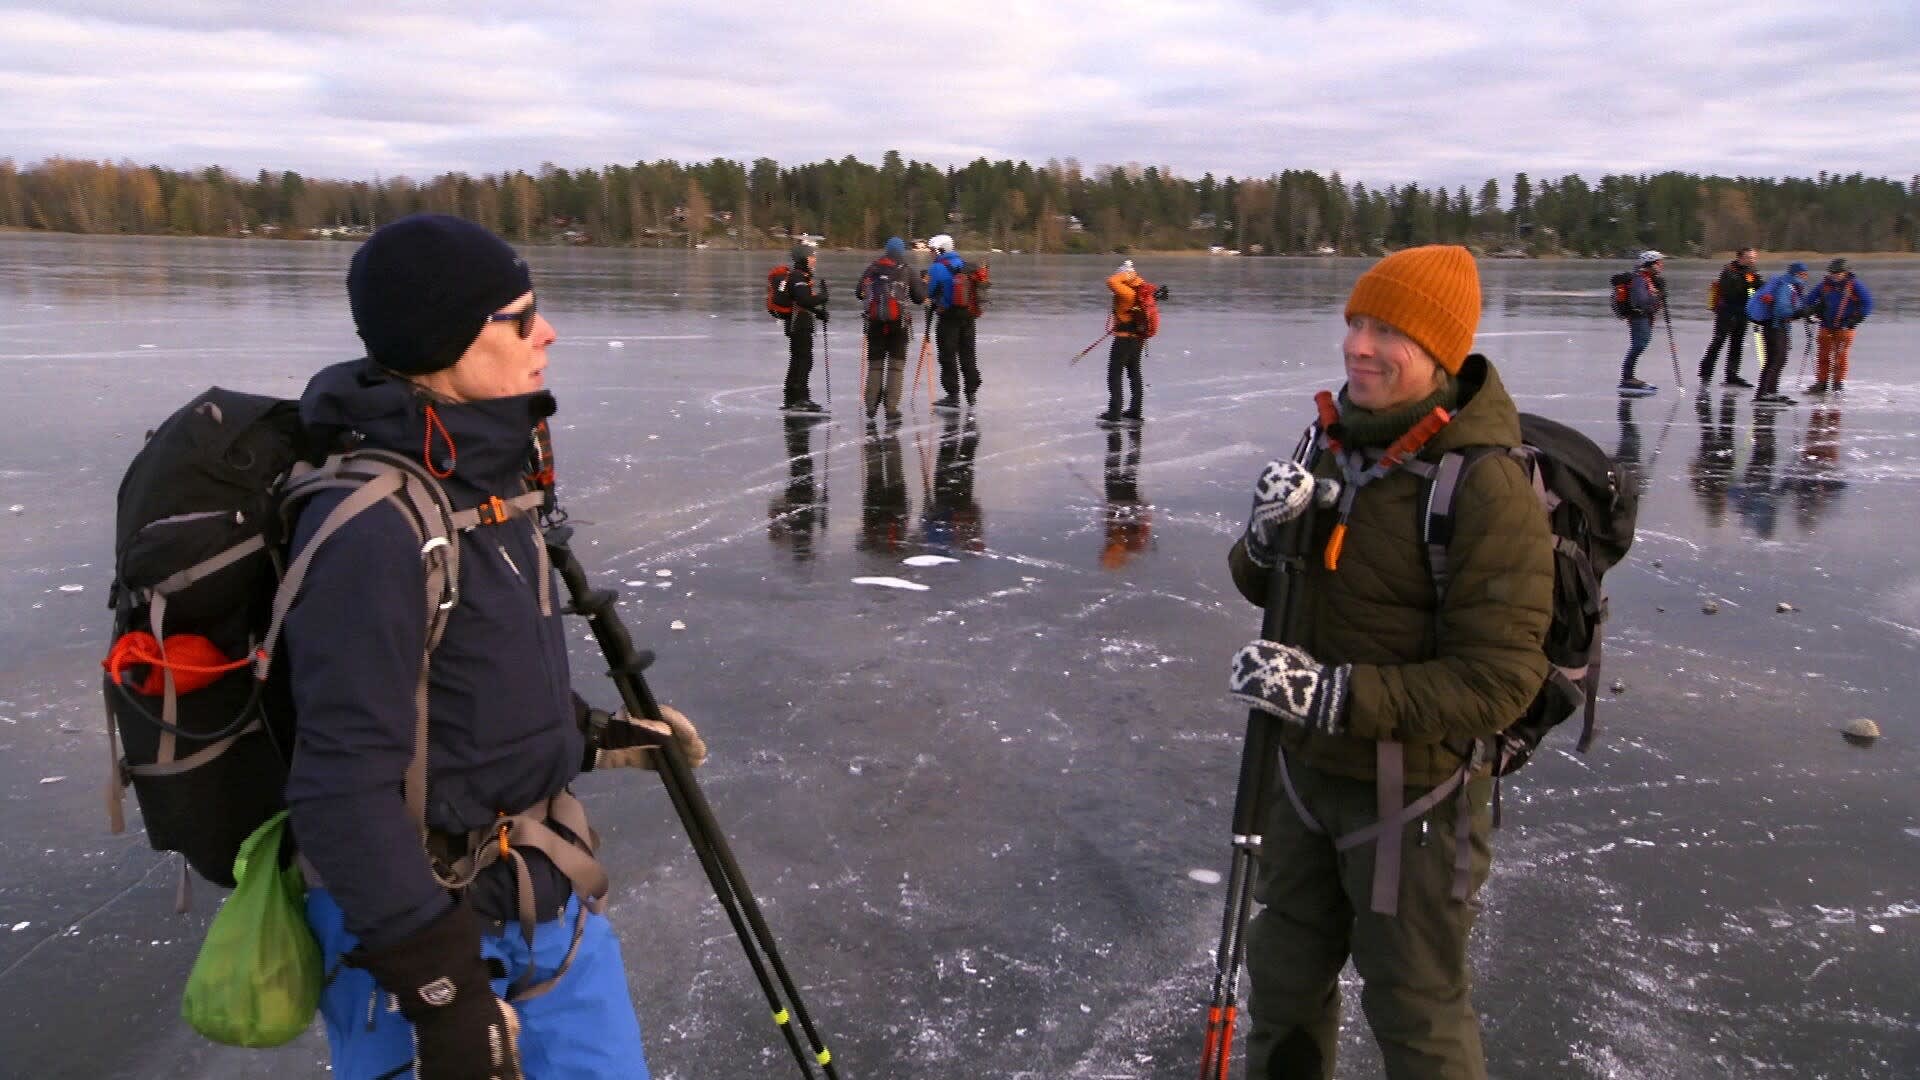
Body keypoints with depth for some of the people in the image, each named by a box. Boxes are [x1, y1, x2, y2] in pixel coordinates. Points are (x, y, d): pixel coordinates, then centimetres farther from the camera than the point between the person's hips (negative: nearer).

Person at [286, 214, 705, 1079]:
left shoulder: (479, 476, 1)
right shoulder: (375, 528, -26)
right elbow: (343, 790, -26)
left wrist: (591, 731, 16)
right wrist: (439, 991, -23)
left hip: (539, 890, 8)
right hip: (423, 912, -8)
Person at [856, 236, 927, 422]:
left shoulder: (872, 270, 5)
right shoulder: (907, 272, -1)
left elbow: (859, 292, 11)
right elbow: (920, 297, 1)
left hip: (874, 322, 2)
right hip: (898, 323, -2)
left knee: (875, 363, 14)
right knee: (896, 365, 2)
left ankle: (871, 407, 16)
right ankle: (892, 410, -4)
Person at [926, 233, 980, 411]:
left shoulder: (937, 268, -10)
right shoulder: (965, 264, 10)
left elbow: (929, 293, -7)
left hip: (949, 316, -6)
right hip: (968, 313, 6)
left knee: (948, 356, 0)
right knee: (967, 354, 14)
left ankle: (953, 395, 0)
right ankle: (971, 393, 19)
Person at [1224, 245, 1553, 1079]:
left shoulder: (1488, 490, -24)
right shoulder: (1338, 444, -2)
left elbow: (1496, 683, -26)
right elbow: (1263, 587, 5)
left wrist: (1338, 695, -32)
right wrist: (1266, 539, -17)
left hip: (1414, 794, -7)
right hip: (1308, 771, 7)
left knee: (1414, 1010, 15)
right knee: (1285, 973, 26)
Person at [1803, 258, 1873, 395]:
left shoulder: (1854, 285, -6)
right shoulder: (1825, 284, 3)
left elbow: (1867, 303, -4)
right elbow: (1811, 300, 16)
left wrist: (1856, 319, -12)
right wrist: (1811, 313, 2)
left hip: (1844, 328, -4)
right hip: (1826, 326, 4)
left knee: (1840, 356, -3)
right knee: (1823, 356, 5)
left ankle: (1838, 384, 6)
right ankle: (1821, 383, 14)